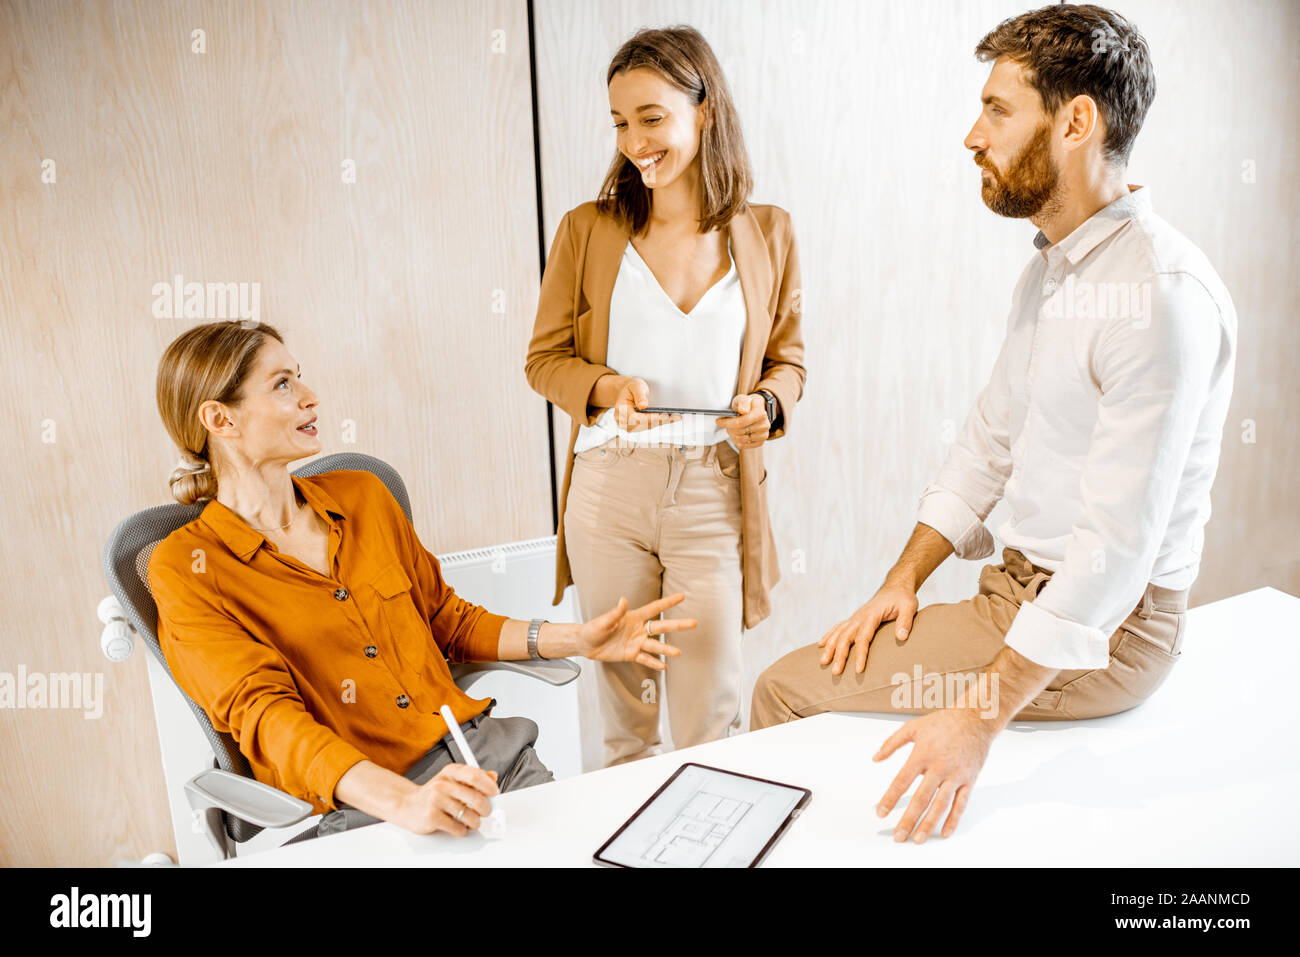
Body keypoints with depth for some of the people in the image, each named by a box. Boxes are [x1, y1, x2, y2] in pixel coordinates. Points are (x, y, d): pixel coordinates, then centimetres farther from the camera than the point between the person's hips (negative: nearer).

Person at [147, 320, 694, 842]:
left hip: (477, 751, 5)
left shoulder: (361, 495, 15)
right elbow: (265, 716, -15)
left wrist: (576, 640, 9)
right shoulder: (184, 569, -2)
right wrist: (401, 800, -31)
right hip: (349, 806, -5)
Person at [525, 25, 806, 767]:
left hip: (714, 493, 0)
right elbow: (545, 358, 6)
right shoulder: (587, 231, 2)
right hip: (608, 488, 0)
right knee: (624, 704, 13)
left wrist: (766, 403, -10)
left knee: (712, 718, 5)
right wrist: (607, 388, -14)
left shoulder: (768, 234, 5)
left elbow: (788, 361, 12)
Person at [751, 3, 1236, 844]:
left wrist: (981, 717, -28)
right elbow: (988, 440, 11)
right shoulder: (1053, 268, 10)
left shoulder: (1163, 293, -23)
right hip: (1027, 588, 9)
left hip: (1104, 629, -9)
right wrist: (905, 579, 1)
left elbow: (1120, 540, -27)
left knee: (788, 690, -11)